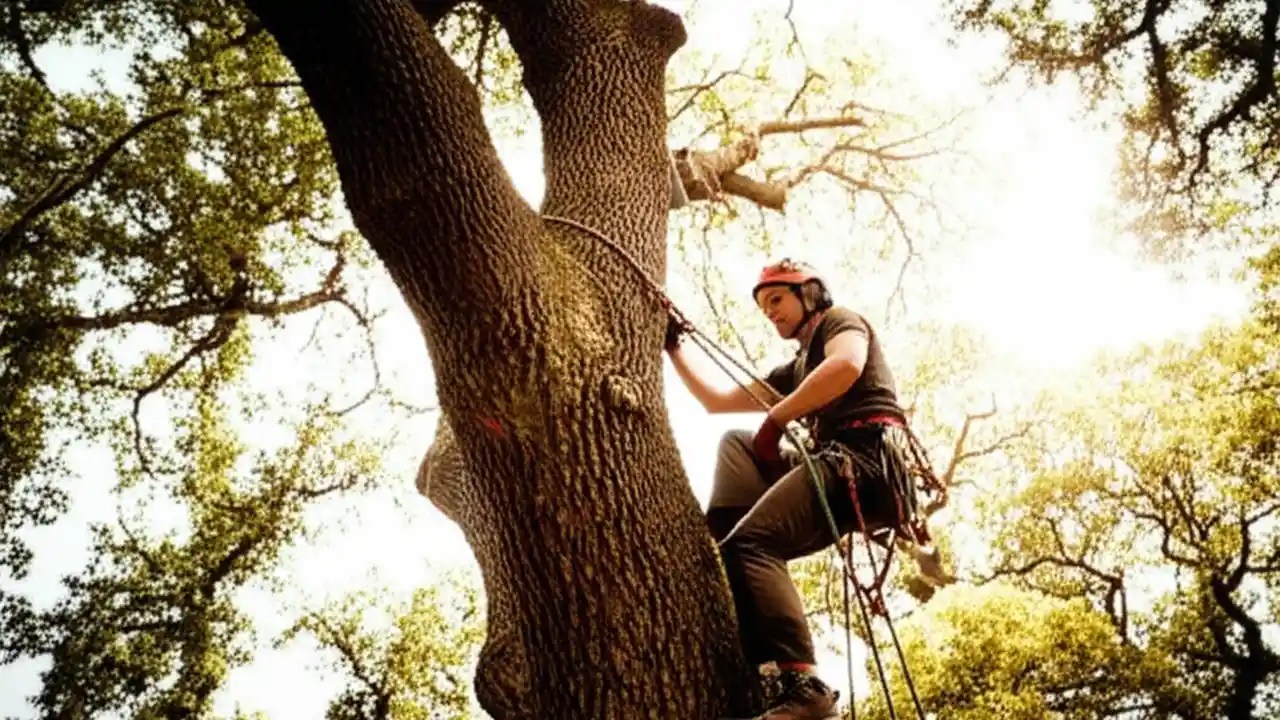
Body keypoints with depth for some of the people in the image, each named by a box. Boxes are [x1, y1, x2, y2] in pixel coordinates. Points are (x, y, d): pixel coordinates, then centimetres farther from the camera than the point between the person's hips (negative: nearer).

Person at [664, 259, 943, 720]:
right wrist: (674, 348, 32)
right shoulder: (794, 371, 35)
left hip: (868, 459, -9)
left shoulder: (839, 320, 11)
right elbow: (717, 400, 34)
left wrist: (776, 418, -10)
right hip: (836, 464, 9)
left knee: (749, 544, -23)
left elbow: (847, 366, -15)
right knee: (736, 444, 14)